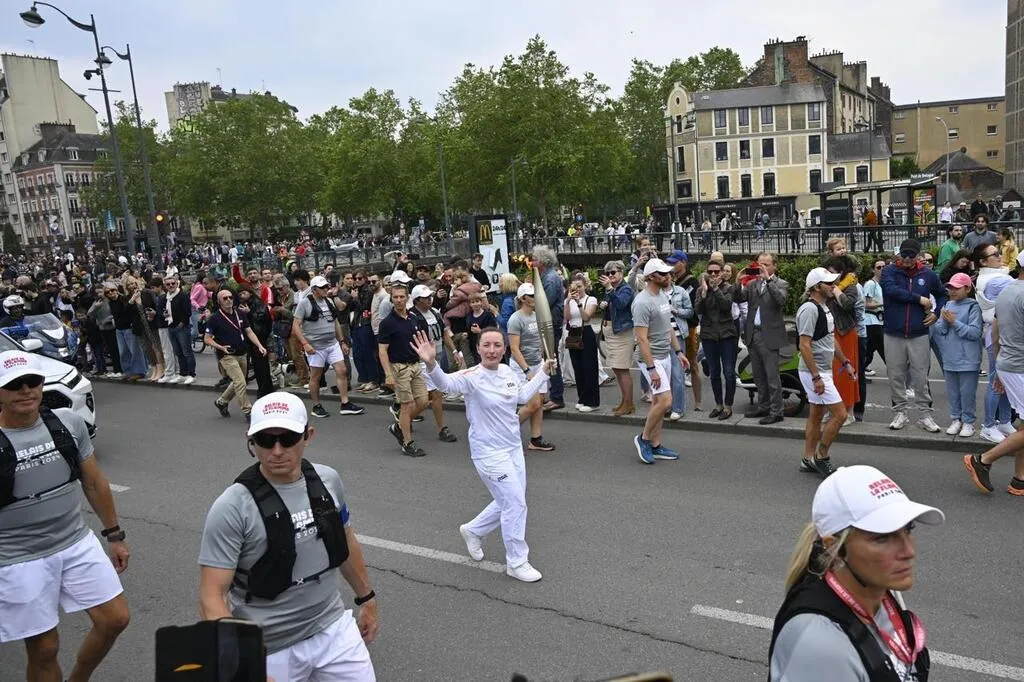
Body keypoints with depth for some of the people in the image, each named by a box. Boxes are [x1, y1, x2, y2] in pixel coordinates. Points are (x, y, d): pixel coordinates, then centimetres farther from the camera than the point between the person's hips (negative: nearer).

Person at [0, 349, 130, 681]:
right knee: (44, 648, 7)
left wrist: (114, 535, 12)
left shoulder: (69, 423, -4)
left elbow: (94, 482, 7)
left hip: (79, 544, 4)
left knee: (115, 619, 8)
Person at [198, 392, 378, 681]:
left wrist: (367, 599, 19)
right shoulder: (232, 508, -20)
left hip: (332, 628, 4)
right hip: (269, 647, -4)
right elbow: (212, 598, -20)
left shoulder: (328, 480, -4)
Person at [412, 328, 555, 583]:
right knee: (515, 503, -5)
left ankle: (473, 531, 43)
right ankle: (517, 563, 14)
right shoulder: (472, 377, -21)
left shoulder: (508, 372, 0)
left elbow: (524, 395, 17)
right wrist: (431, 364, -59)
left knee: (509, 503, 19)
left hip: (514, 447, 8)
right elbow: (446, 383, -40)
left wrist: (544, 372, 17)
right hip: (490, 453, -8)